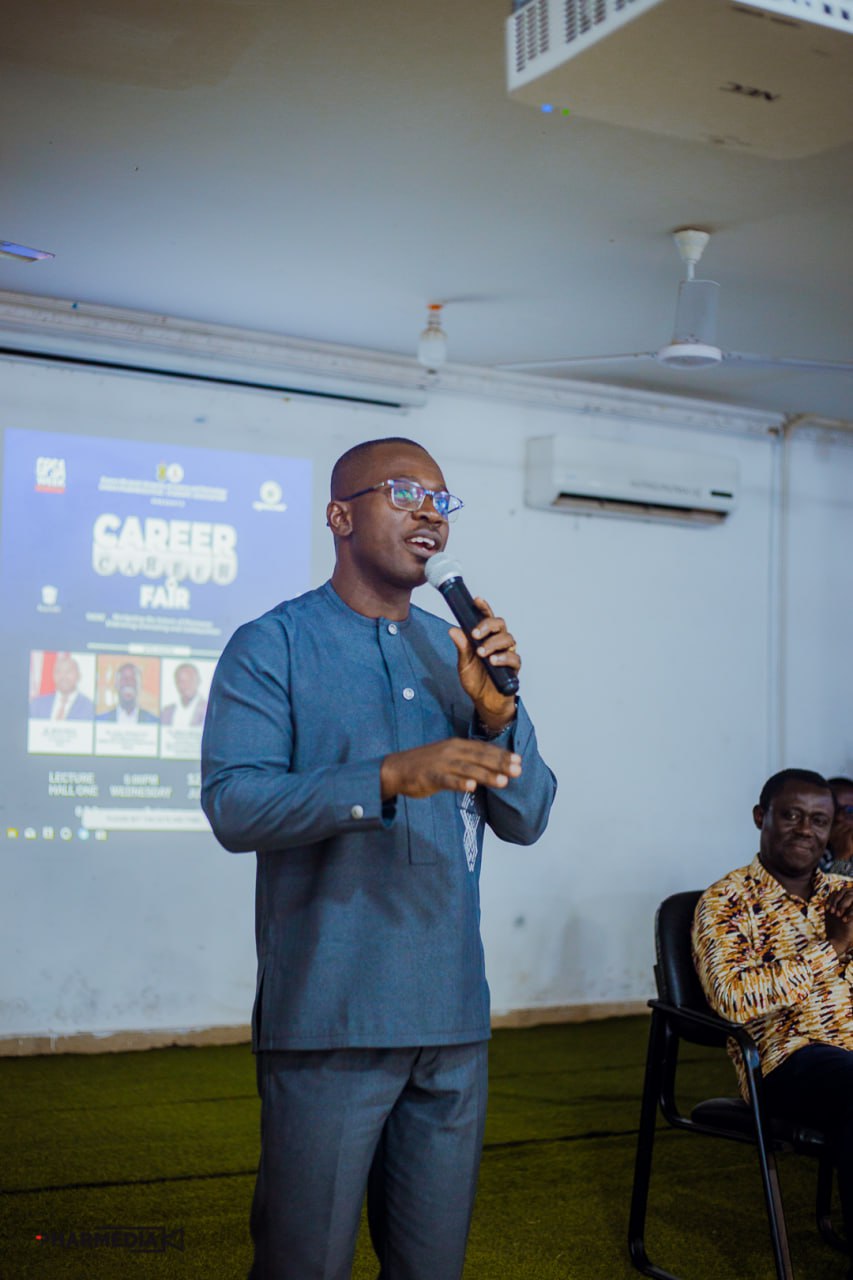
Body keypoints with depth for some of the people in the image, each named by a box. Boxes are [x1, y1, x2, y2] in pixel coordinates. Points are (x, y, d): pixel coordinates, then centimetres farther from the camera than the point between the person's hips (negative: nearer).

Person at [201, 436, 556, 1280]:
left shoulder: (458, 655, 13)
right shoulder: (272, 648, -3)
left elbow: (525, 820, 8)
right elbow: (234, 805, -16)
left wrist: (497, 714, -10)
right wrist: (393, 777, -28)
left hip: (453, 1019, 5)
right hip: (328, 1019, -5)